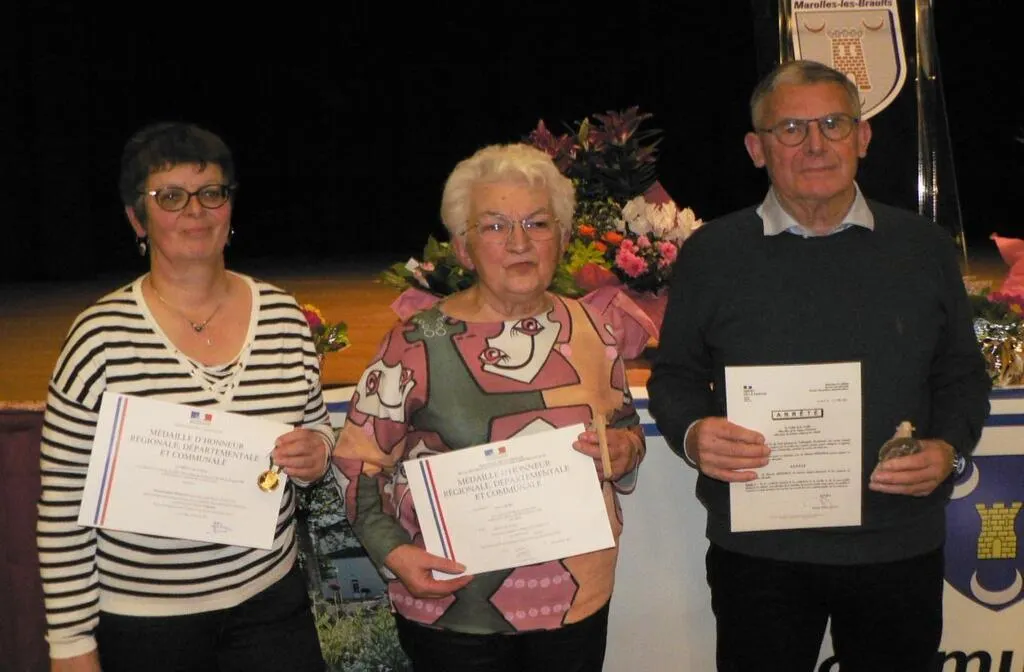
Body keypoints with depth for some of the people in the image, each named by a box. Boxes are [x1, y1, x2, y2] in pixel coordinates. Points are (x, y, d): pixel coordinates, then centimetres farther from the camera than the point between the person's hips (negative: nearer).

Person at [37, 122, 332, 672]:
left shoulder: (283, 316, -2)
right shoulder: (100, 337, -12)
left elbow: (317, 426, 13)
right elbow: (62, 507, -8)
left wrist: (317, 452, -10)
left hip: (268, 600, 3)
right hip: (139, 622, -3)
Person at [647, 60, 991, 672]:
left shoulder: (926, 248, 5)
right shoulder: (711, 254, 0)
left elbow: (963, 375, 11)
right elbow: (674, 376, 6)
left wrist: (948, 447, -8)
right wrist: (692, 434, -15)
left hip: (901, 548, 2)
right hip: (758, 548, -1)